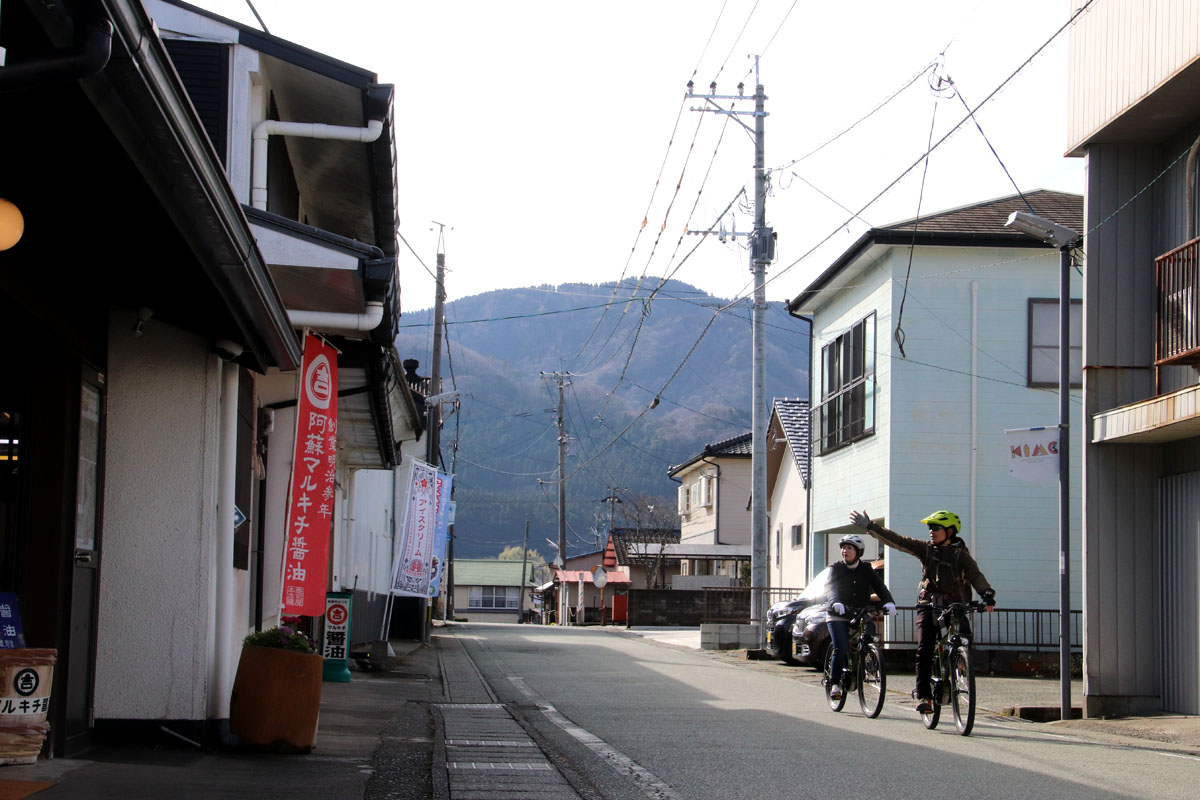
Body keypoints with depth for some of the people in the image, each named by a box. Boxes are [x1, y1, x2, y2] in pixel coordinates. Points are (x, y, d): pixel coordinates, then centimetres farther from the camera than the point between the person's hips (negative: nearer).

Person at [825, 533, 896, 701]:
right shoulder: (835, 568, 2)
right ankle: (835, 683, -2)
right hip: (838, 617, -3)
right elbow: (832, 589, -15)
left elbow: (879, 586, -6)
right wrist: (836, 603, -37)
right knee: (840, 649, -16)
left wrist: (888, 602, -27)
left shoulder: (866, 570, 7)